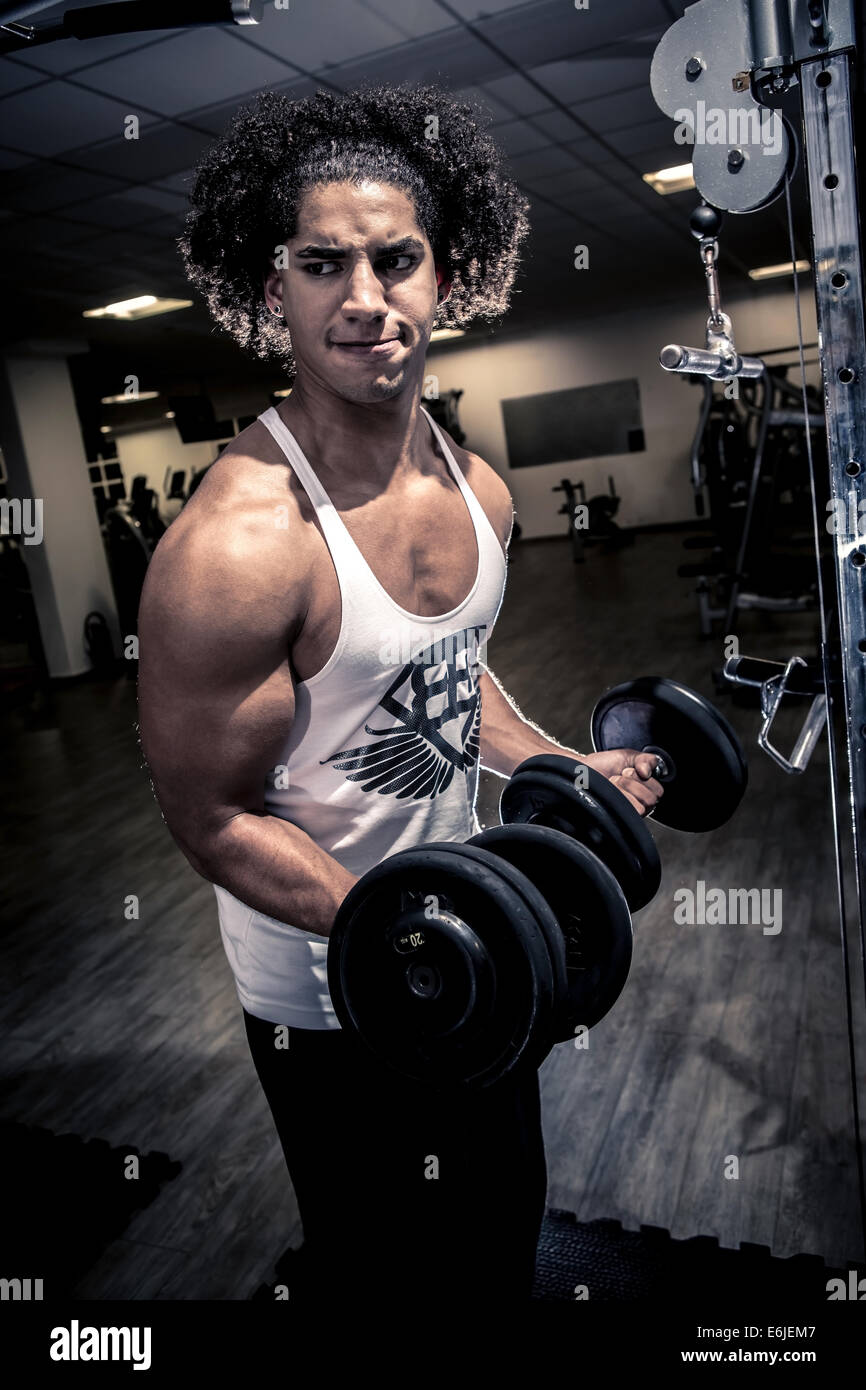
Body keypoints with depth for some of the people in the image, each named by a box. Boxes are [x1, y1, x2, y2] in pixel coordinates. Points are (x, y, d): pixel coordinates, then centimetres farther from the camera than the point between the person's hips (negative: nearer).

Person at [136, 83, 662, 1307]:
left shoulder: (479, 492, -5)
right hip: (332, 992, -7)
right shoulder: (237, 543, -30)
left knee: (508, 1216, 30)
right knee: (390, 1265, 20)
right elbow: (211, 816, -23)